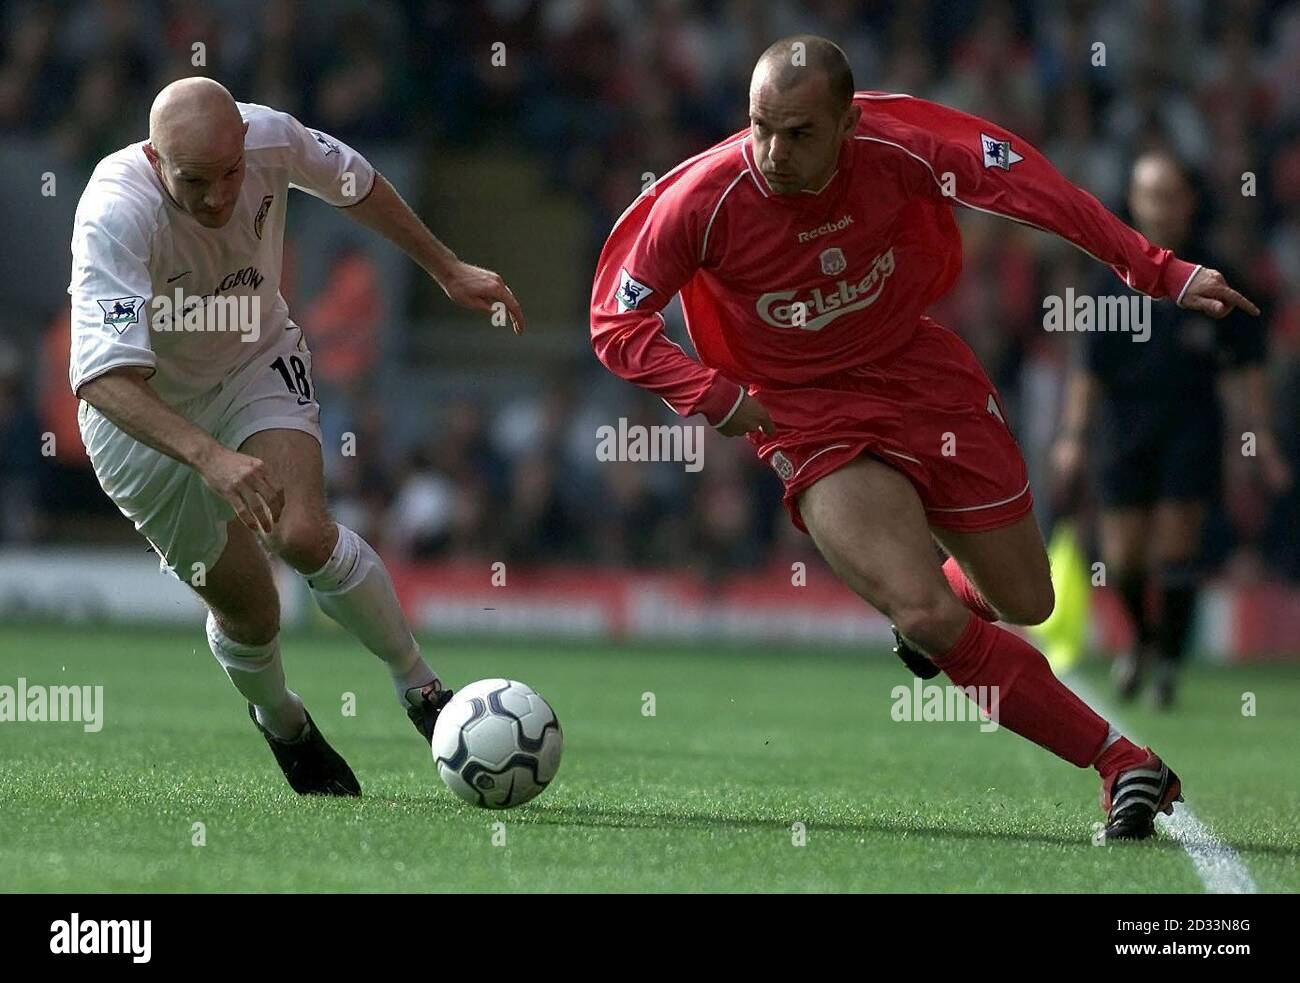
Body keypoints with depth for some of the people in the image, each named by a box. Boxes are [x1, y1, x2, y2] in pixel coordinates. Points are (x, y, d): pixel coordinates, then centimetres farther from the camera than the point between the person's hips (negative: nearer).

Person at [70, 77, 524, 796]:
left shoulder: (269, 138, -23)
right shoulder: (115, 216, -37)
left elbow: (353, 184, 2)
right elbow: (104, 379, -46)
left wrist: (448, 271, 9)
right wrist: (211, 457, -57)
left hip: (258, 366, 2)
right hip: (143, 414, -2)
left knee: (303, 535, -23)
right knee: (243, 607, 3)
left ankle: (420, 687, -3)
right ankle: (281, 724, 35)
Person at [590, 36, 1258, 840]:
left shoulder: (896, 143, -21)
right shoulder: (701, 201, -22)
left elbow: (1029, 187, -15)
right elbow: (616, 323, -12)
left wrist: (1160, 272, -19)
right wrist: (715, 395, -26)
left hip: (922, 373, 2)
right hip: (812, 417, -2)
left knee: (1026, 603, 10)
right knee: (925, 614, -22)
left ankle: (952, 597, 50)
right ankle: (1121, 762, -11)